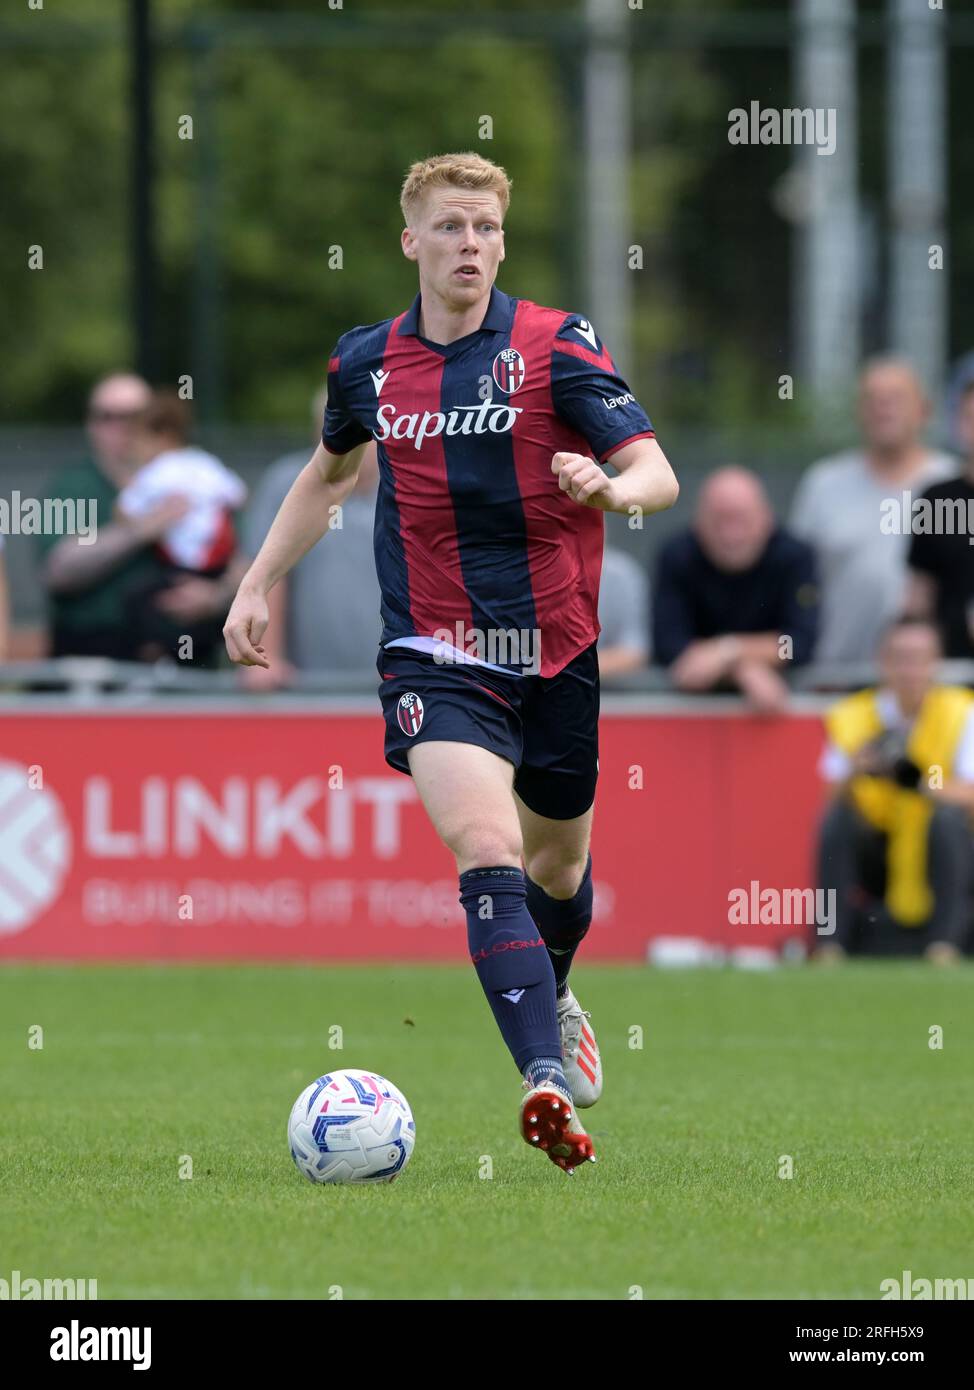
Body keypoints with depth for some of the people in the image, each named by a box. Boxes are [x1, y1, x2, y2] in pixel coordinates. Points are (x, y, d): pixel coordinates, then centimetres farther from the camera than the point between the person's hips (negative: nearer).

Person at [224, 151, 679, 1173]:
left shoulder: (558, 348, -7)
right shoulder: (367, 362, 3)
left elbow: (658, 474, -14)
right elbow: (330, 471, 25)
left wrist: (613, 487, -37)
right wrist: (258, 582, 20)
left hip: (556, 651, 0)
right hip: (433, 656, 0)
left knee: (557, 862, 19)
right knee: (485, 847, -23)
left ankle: (551, 998, 53)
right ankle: (546, 1077, -34)